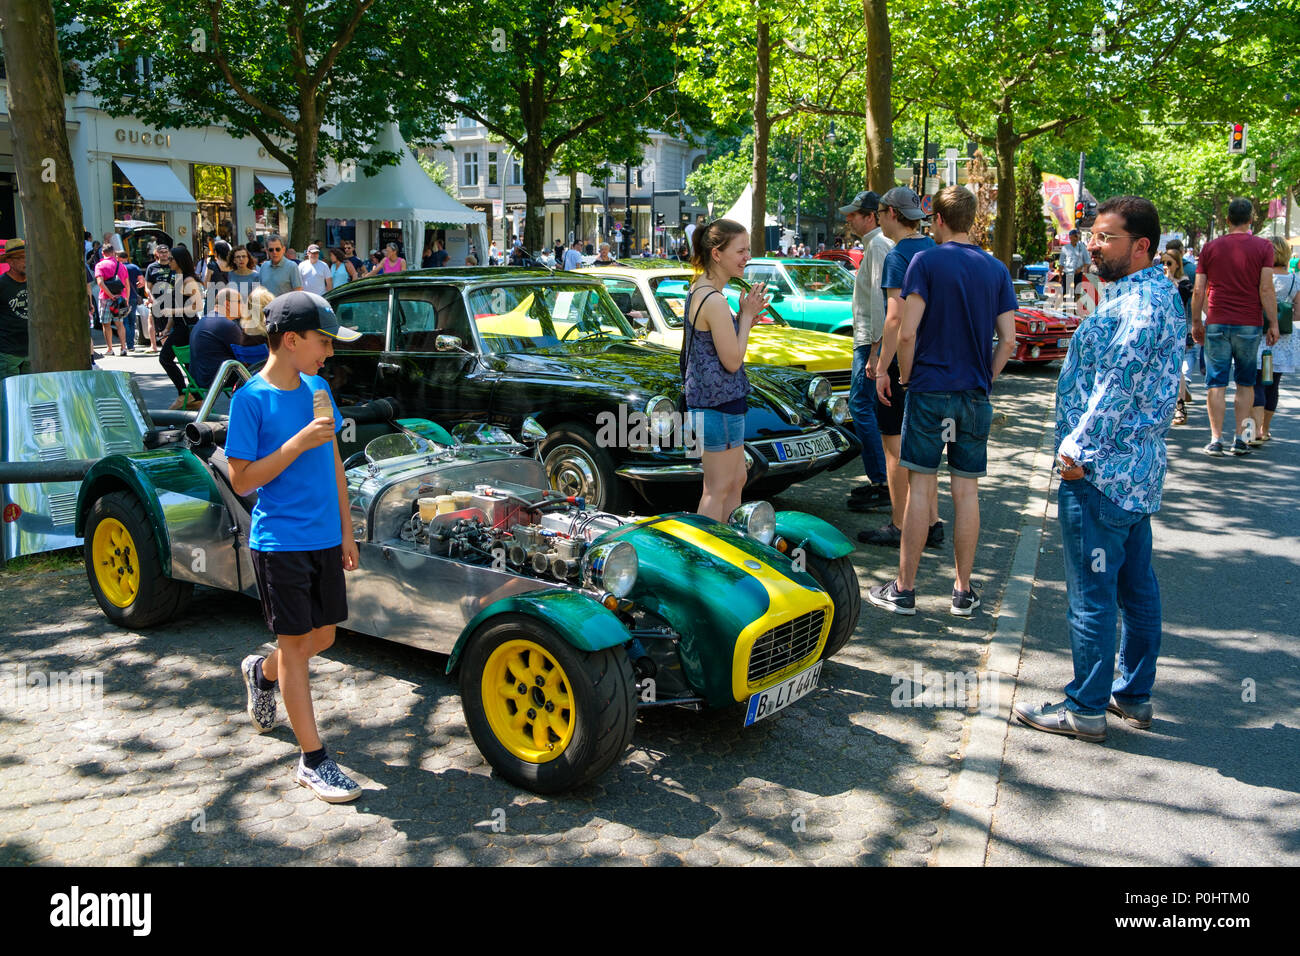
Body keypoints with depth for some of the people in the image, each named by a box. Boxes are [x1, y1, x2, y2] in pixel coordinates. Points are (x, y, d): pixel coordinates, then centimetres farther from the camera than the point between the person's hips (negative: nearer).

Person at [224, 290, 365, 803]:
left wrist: (346, 530, 12)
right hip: (280, 542, -6)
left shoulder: (317, 388, 7)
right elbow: (242, 480, -13)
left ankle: (261, 672, 48)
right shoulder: (251, 398, -12)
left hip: (324, 538, 7)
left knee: (322, 637, 17)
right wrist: (300, 441, -22)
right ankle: (313, 759, 11)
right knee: (295, 644, 2)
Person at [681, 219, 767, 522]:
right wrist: (746, 316, -8)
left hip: (706, 398, 10)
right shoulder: (715, 301, -21)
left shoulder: (698, 288, 10)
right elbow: (732, 361, -18)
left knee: (737, 480, 18)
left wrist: (746, 317, 3)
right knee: (717, 489, -1)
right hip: (720, 405, -10)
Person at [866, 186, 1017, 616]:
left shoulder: (926, 261, -6)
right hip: (975, 396, 4)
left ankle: (904, 589, 7)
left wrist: (907, 377, 2)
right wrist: (985, 380, 13)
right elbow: (1008, 341, 2)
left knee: (921, 488, 1)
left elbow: (908, 332, -13)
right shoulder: (997, 270, 7)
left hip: (929, 390, -3)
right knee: (967, 491, 8)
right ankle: (964, 591, 16)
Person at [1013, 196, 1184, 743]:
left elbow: (1116, 389, -22)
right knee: (1137, 589, 16)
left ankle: (1085, 709, 9)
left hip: (1101, 473, -11)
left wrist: (1078, 450, -14)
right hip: (1140, 471, 11)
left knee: (1091, 595, -2)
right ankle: (1133, 695, 28)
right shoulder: (1159, 296, 16)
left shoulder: (1135, 305, -18)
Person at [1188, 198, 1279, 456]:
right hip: (1249, 325, 0)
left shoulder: (1211, 247, 4)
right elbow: (1266, 289, -6)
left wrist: (1196, 322, 13)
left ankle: (1216, 439, 0)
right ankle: (1240, 439, 10)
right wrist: (1273, 323, 1)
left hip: (1217, 324, 0)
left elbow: (1198, 291, 3)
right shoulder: (1263, 247, -1)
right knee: (1246, 382, 12)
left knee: (1216, 383, 3)